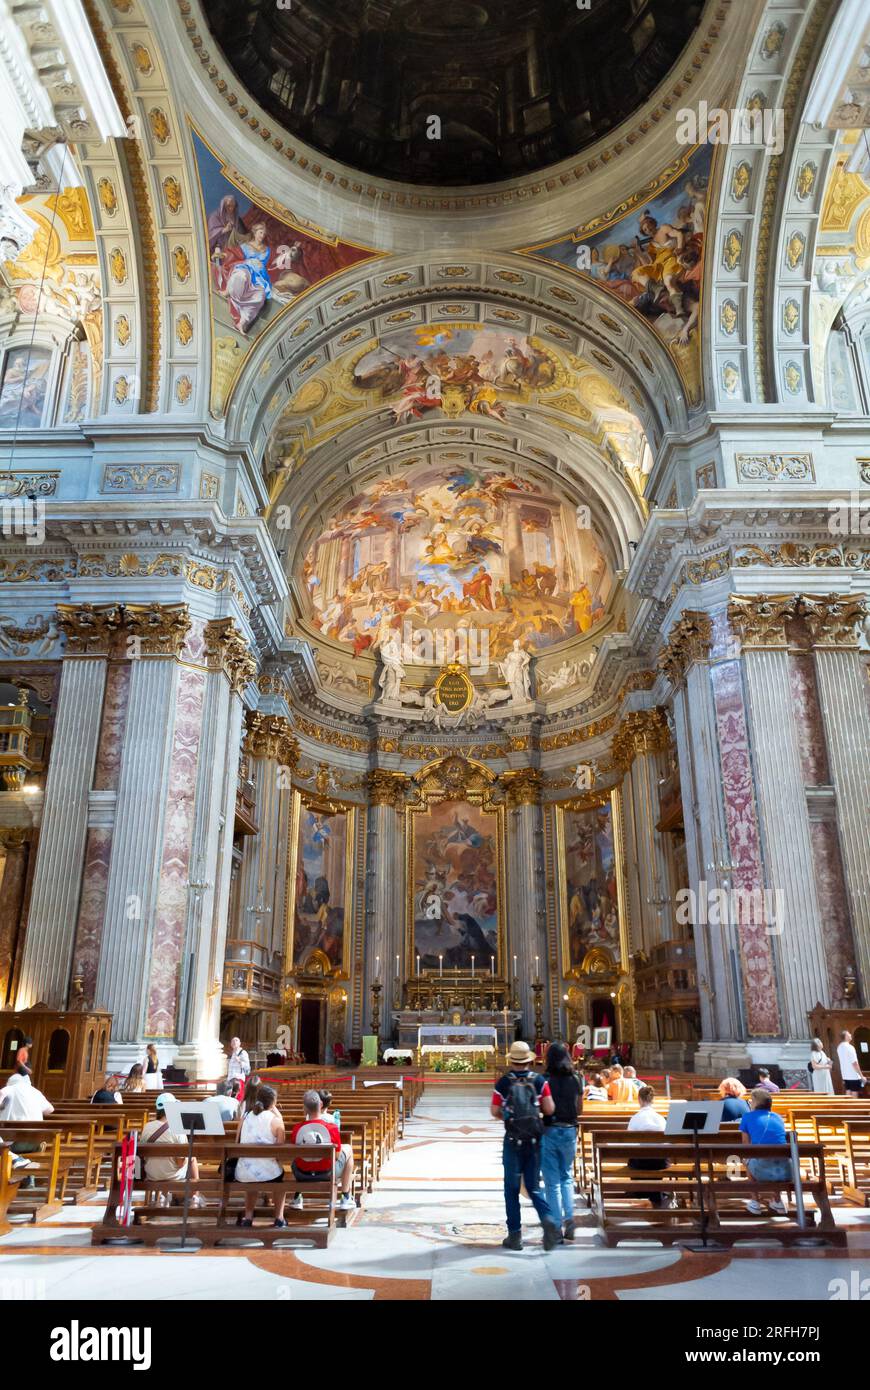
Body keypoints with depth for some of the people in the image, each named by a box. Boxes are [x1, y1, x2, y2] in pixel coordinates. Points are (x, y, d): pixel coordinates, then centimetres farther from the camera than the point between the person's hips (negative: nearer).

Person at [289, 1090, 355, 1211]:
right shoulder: (331, 1127, -20)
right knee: (348, 1149, 24)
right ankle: (346, 1199, 24)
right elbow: (337, 1156, -9)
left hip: (302, 1176, 2)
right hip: (327, 1174, -2)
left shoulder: (296, 1129, -16)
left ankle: (297, 1198, 37)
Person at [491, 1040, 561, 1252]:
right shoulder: (539, 1080, -5)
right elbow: (550, 1109, -7)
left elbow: (494, 1112, -4)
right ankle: (548, 1219, -12)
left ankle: (514, 1236, 13)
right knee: (534, 1186, 12)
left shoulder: (503, 1083, -7)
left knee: (512, 1188, 11)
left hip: (513, 1140, -1)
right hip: (535, 1139, 2)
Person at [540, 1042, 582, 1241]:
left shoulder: (545, 1080, -11)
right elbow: (579, 1109, 8)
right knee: (567, 1177, 20)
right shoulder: (575, 1080, -1)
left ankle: (556, 1227, 8)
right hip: (569, 1130, 3)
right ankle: (569, 1218, 5)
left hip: (549, 1132, -3)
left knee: (552, 1181, 6)